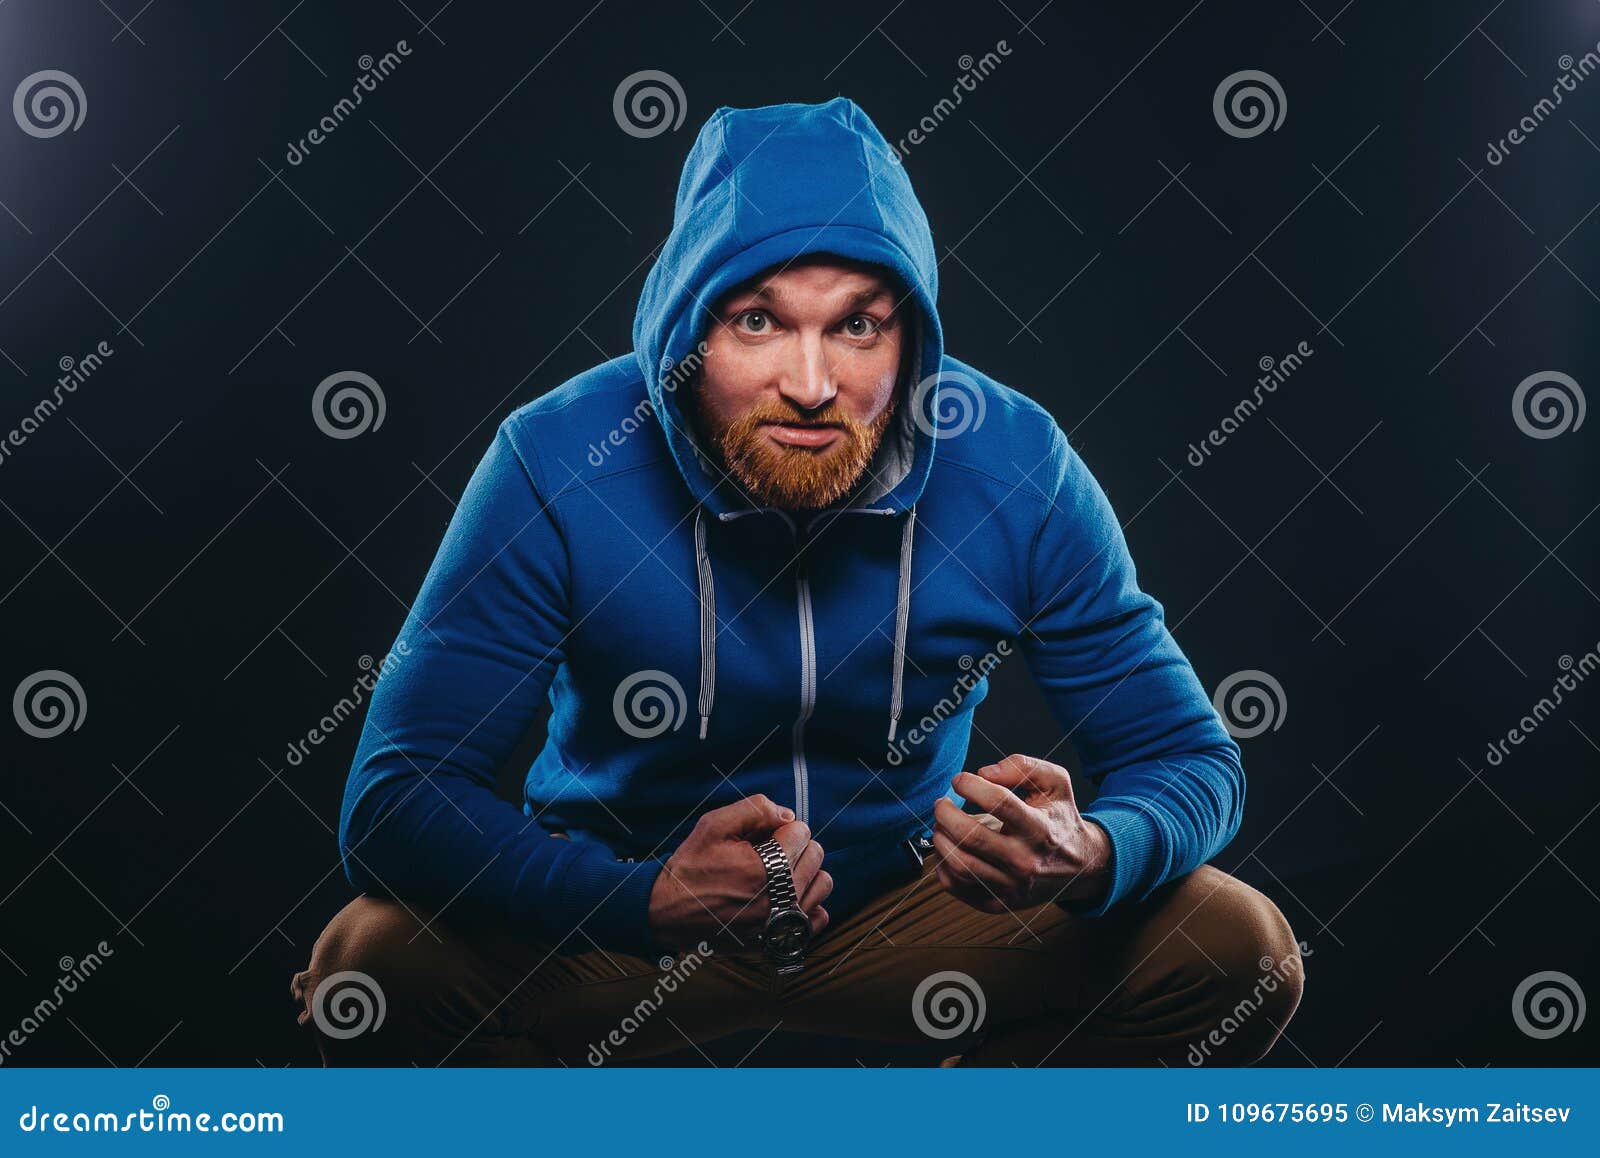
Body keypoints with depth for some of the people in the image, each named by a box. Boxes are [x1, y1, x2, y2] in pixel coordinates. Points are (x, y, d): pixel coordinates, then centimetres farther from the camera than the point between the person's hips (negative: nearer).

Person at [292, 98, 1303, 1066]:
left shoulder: (1016, 467, -18)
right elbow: (394, 803, -23)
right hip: (616, 908, -1)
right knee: (375, 972, -28)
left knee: (1237, 955, -16)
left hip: (913, 893, 2)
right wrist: (652, 899, -40)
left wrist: (1089, 859, -35)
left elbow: (1192, 759, -10)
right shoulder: (557, 464, -22)